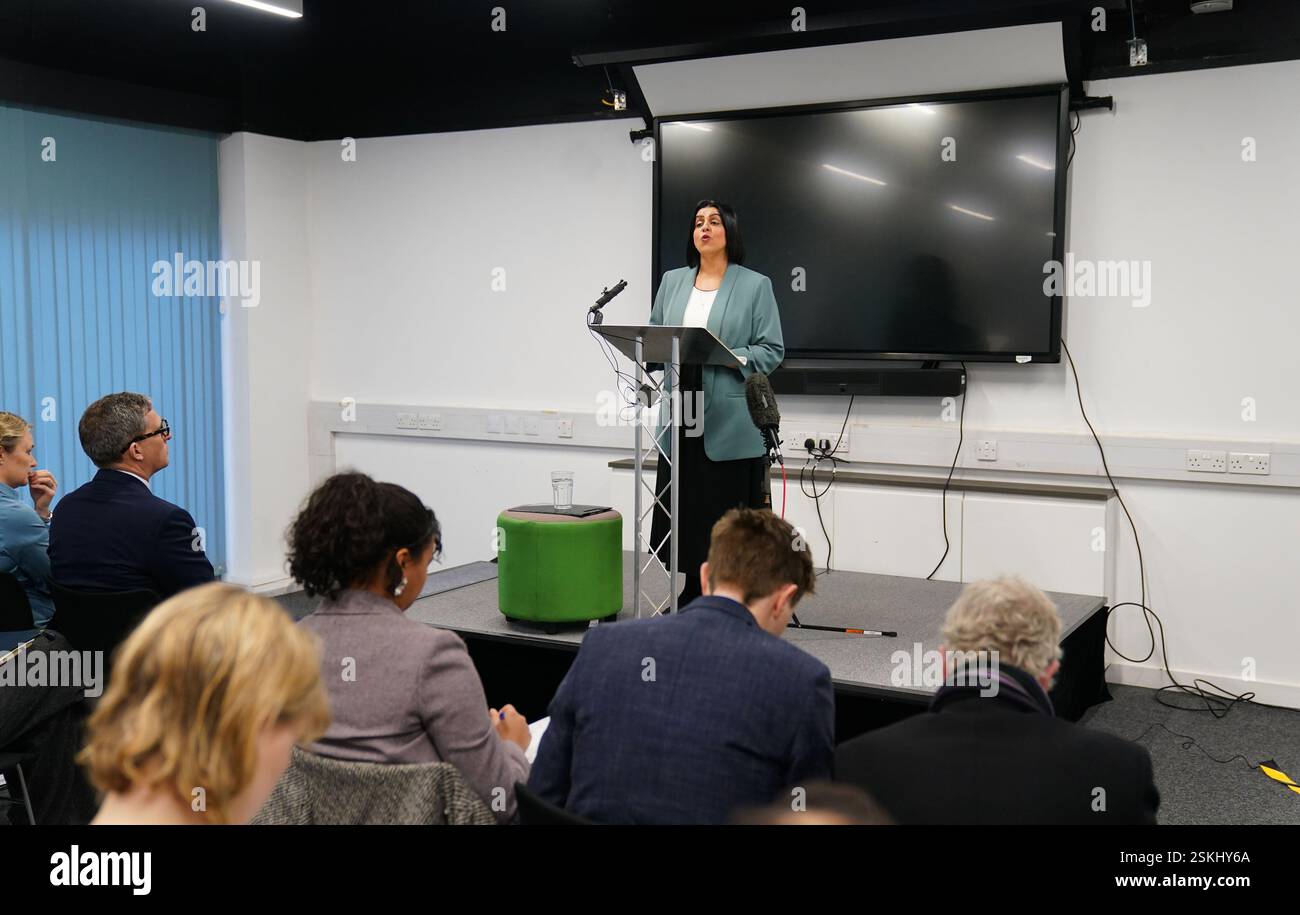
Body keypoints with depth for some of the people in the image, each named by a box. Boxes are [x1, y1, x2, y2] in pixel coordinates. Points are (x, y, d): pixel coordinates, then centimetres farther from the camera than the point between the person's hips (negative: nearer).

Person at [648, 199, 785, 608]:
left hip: (730, 424, -4)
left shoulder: (756, 285, 1)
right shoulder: (672, 282, 15)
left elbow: (772, 350, -3)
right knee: (685, 513, 8)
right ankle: (693, 599, 22)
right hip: (681, 418, 4)